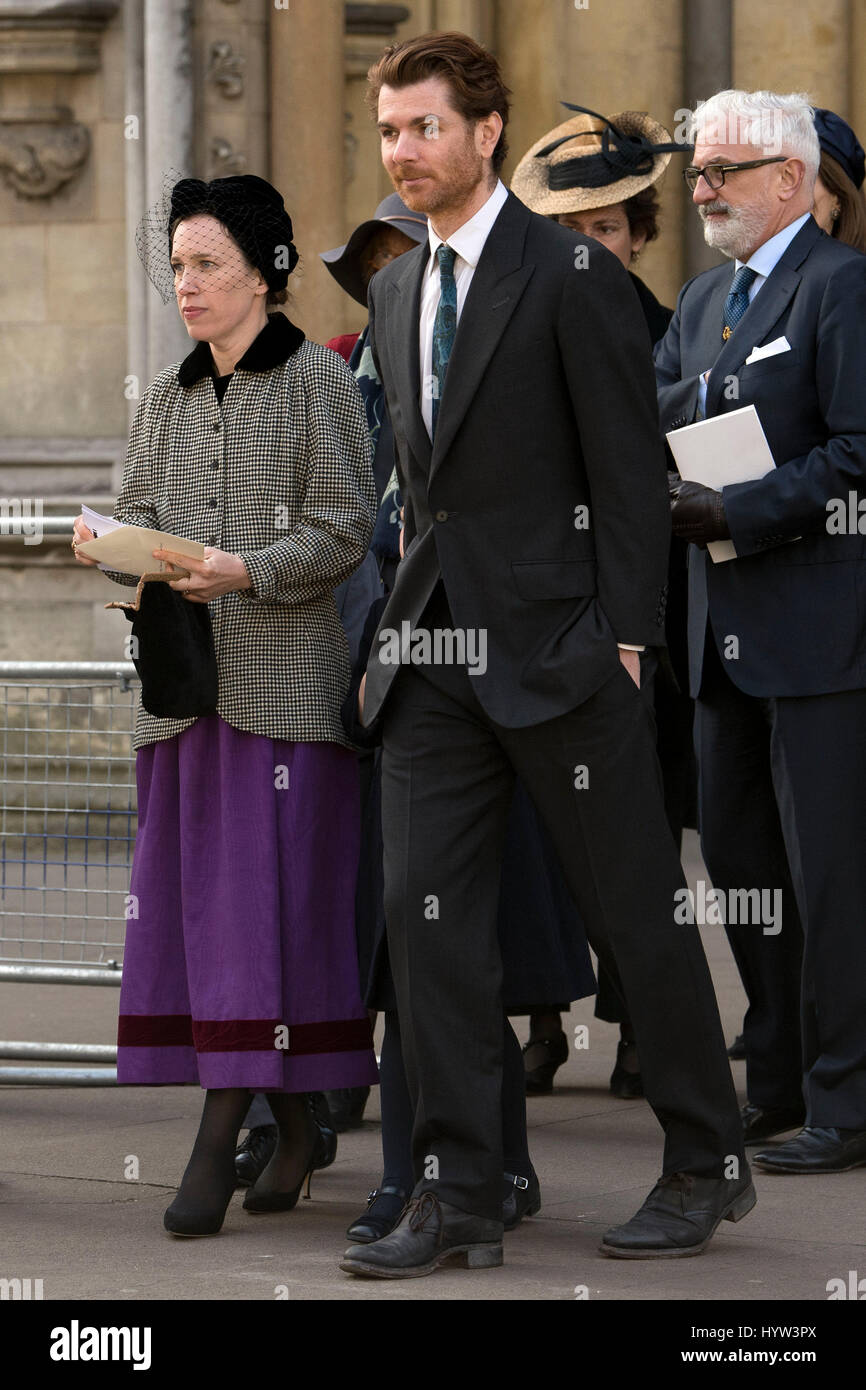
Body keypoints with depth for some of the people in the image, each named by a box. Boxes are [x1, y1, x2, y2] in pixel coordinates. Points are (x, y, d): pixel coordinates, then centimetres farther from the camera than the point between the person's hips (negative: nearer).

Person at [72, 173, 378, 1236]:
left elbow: (341, 530, -6)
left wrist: (243, 570, -20)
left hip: (285, 682, -6)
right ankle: (292, 1122, 14)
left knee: (260, 898, -8)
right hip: (184, 681, 6)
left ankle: (216, 1142, -10)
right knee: (189, 898, 4)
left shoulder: (317, 381, -1)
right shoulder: (165, 400, 17)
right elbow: (139, 515, 14)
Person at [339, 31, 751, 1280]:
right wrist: (408, 615, 12)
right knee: (427, 912, 1)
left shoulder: (575, 277, -7)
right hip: (434, 650, 7)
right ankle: (458, 1197, 5)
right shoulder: (394, 291, 14)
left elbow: (630, 471, -9)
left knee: (635, 914, 3)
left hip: (555, 646, -6)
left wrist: (621, 641, -13)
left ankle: (709, 1166, 17)